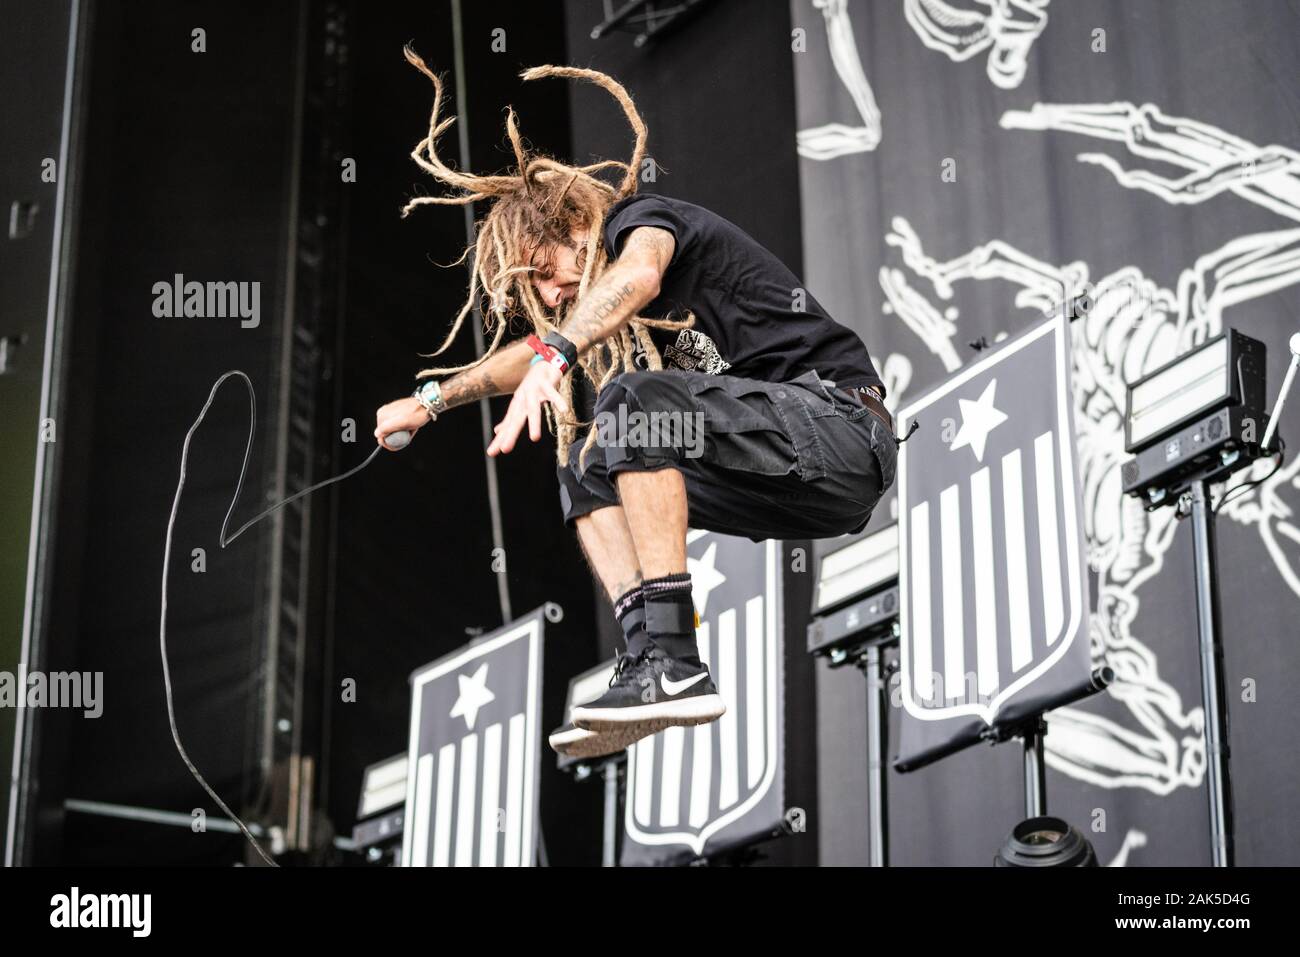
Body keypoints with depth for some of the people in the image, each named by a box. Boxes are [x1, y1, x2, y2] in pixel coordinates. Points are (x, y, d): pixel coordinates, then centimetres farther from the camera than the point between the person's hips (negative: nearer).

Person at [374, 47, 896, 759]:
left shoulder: (641, 216, -3)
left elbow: (639, 272, -27)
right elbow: (540, 349, 39)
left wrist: (553, 358, -39)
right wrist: (431, 401, 46)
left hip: (838, 419, -9)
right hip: (795, 498, 9)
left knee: (635, 399, -26)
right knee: (587, 464, 8)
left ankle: (672, 665, -32)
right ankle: (653, 664, -14)